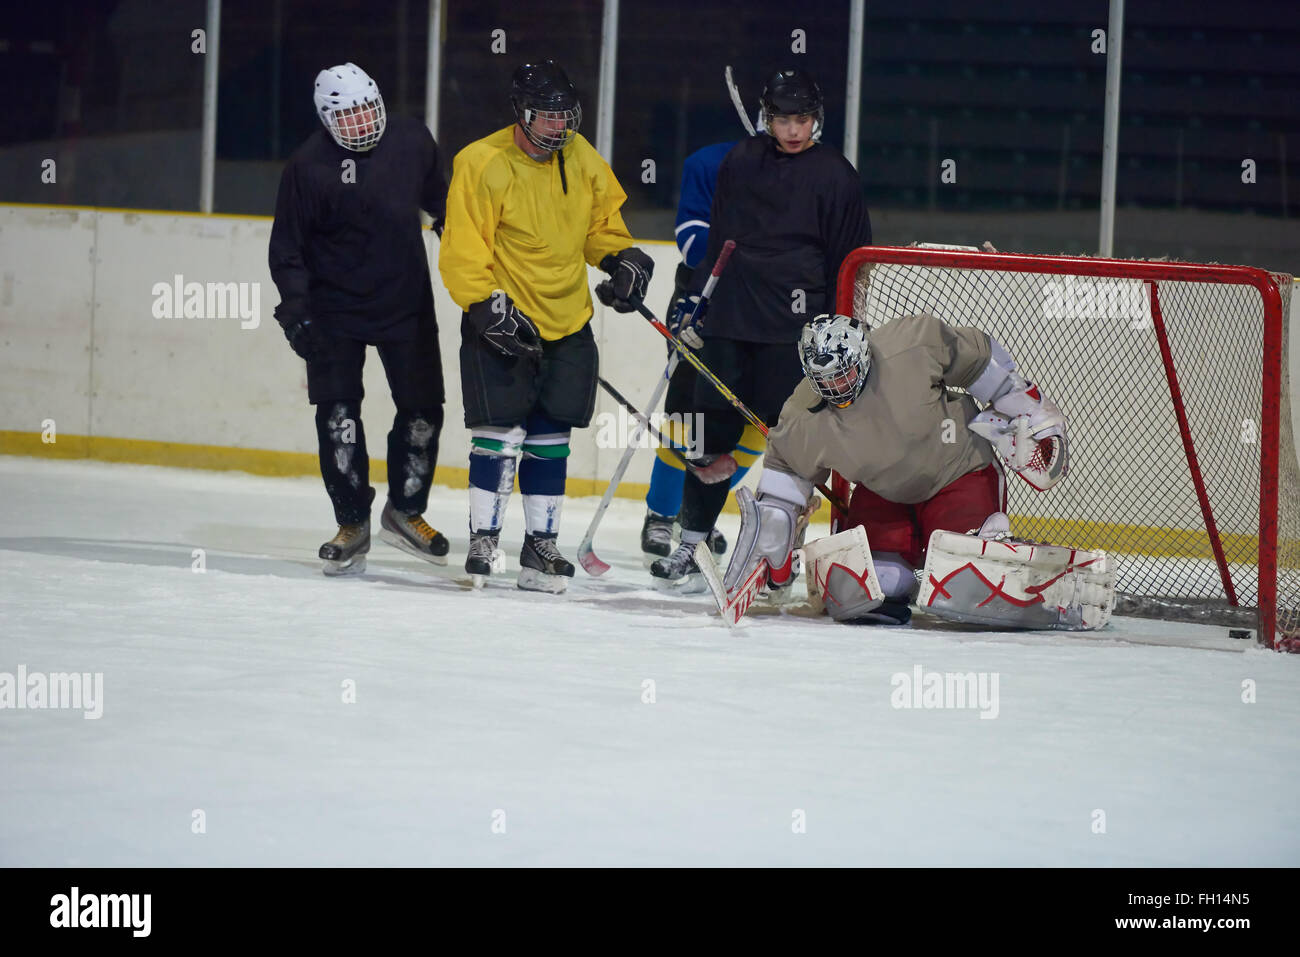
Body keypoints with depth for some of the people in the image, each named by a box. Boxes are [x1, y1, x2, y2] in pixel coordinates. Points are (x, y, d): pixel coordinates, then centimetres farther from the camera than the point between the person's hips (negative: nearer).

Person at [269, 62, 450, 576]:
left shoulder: (411, 141, -4)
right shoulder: (309, 165, -15)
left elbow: (441, 200, 15)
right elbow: (287, 247, -9)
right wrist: (294, 311, -16)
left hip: (406, 302, 3)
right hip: (334, 307, -3)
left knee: (422, 408, 3)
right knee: (337, 412, -4)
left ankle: (405, 510, 22)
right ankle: (353, 524, 8)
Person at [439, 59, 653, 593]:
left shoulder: (582, 161, 2)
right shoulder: (483, 165, -16)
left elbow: (601, 220, 20)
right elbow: (463, 252, -15)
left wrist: (622, 257, 2)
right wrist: (489, 307, -23)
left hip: (568, 323, 5)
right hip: (502, 323, -5)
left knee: (550, 438, 8)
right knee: (499, 433, -7)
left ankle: (541, 544, 16)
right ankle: (483, 539, 5)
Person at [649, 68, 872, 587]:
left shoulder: (835, 176, 0)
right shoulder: (739, 162, 11)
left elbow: (850, 263, 1)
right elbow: (714, 237, 18)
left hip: (792, 329, -3)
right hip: (729, 317, 3)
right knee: (715, 430, 4)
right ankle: (690, 544, 11)